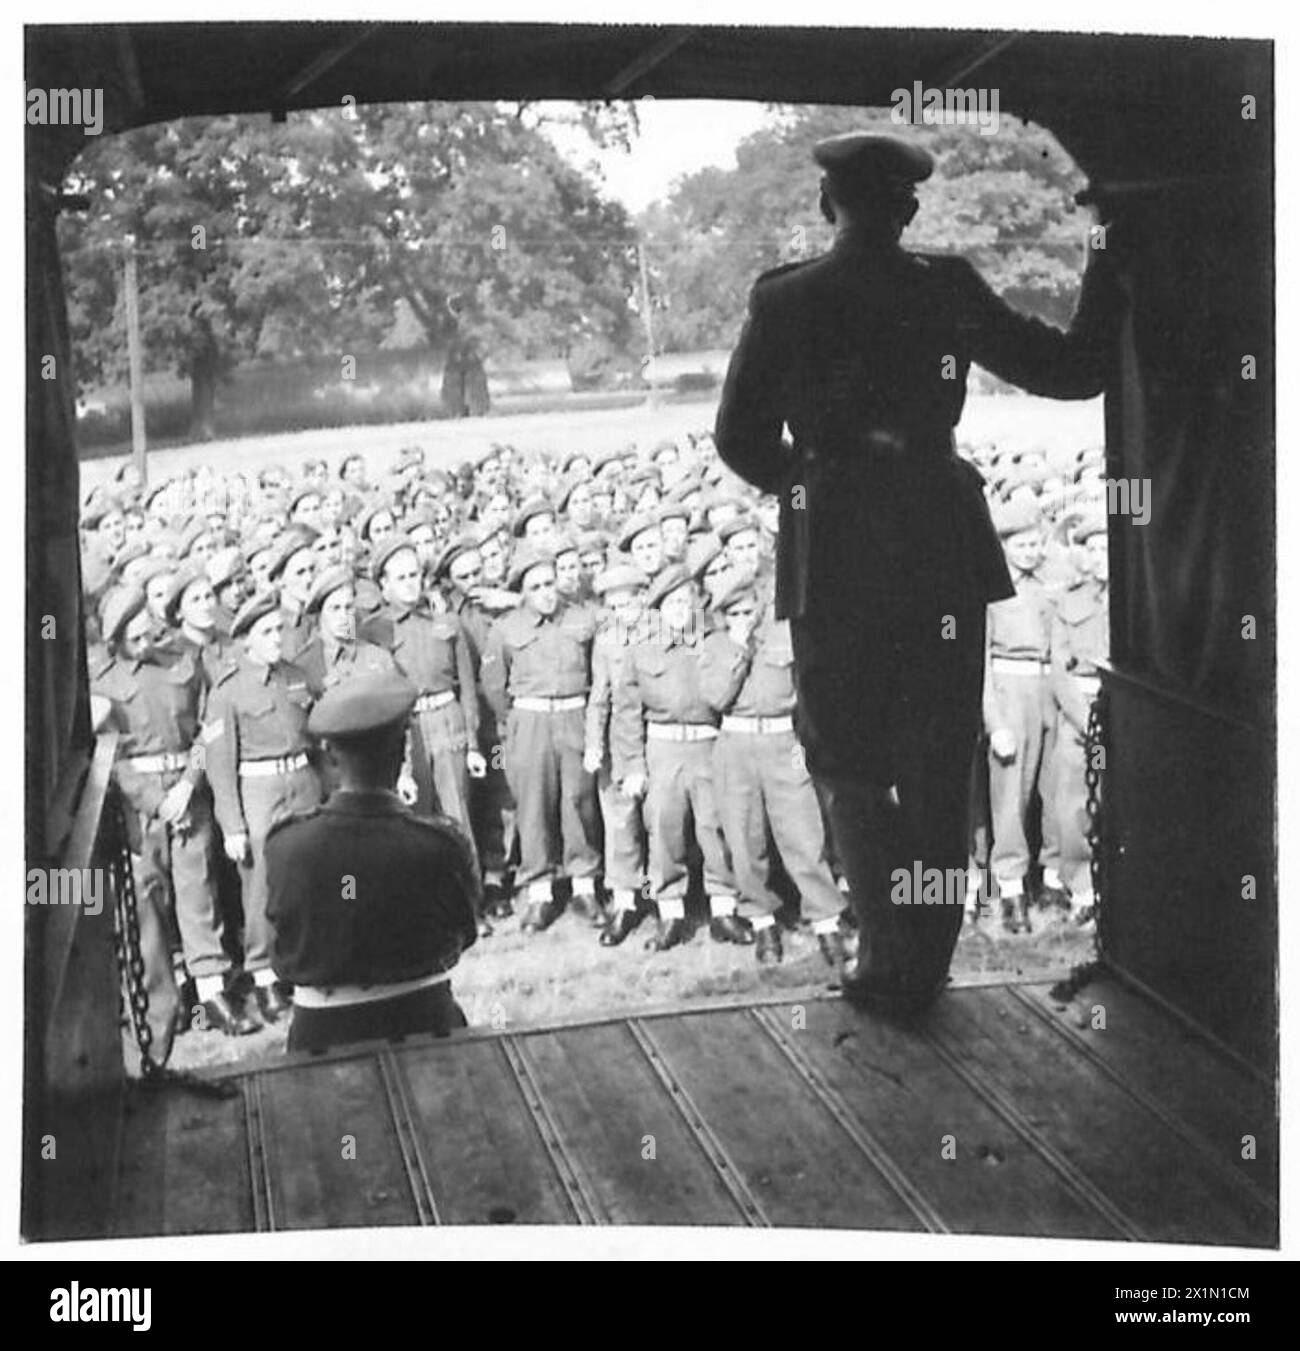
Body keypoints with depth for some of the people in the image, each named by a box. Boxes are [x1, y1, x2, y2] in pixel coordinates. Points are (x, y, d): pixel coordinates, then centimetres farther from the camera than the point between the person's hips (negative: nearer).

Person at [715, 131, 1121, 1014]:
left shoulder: (783, 302, -5)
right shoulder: (949, 290, -2)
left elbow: (742, 441, -3)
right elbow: (1074, 370, 1)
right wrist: (1109, 262, 13)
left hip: (835, 558, -2)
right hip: (942, 552, 2)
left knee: (849, 763, 10)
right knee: (937, 768, 12)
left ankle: (895, 962, 5)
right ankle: (925, 966, 19)